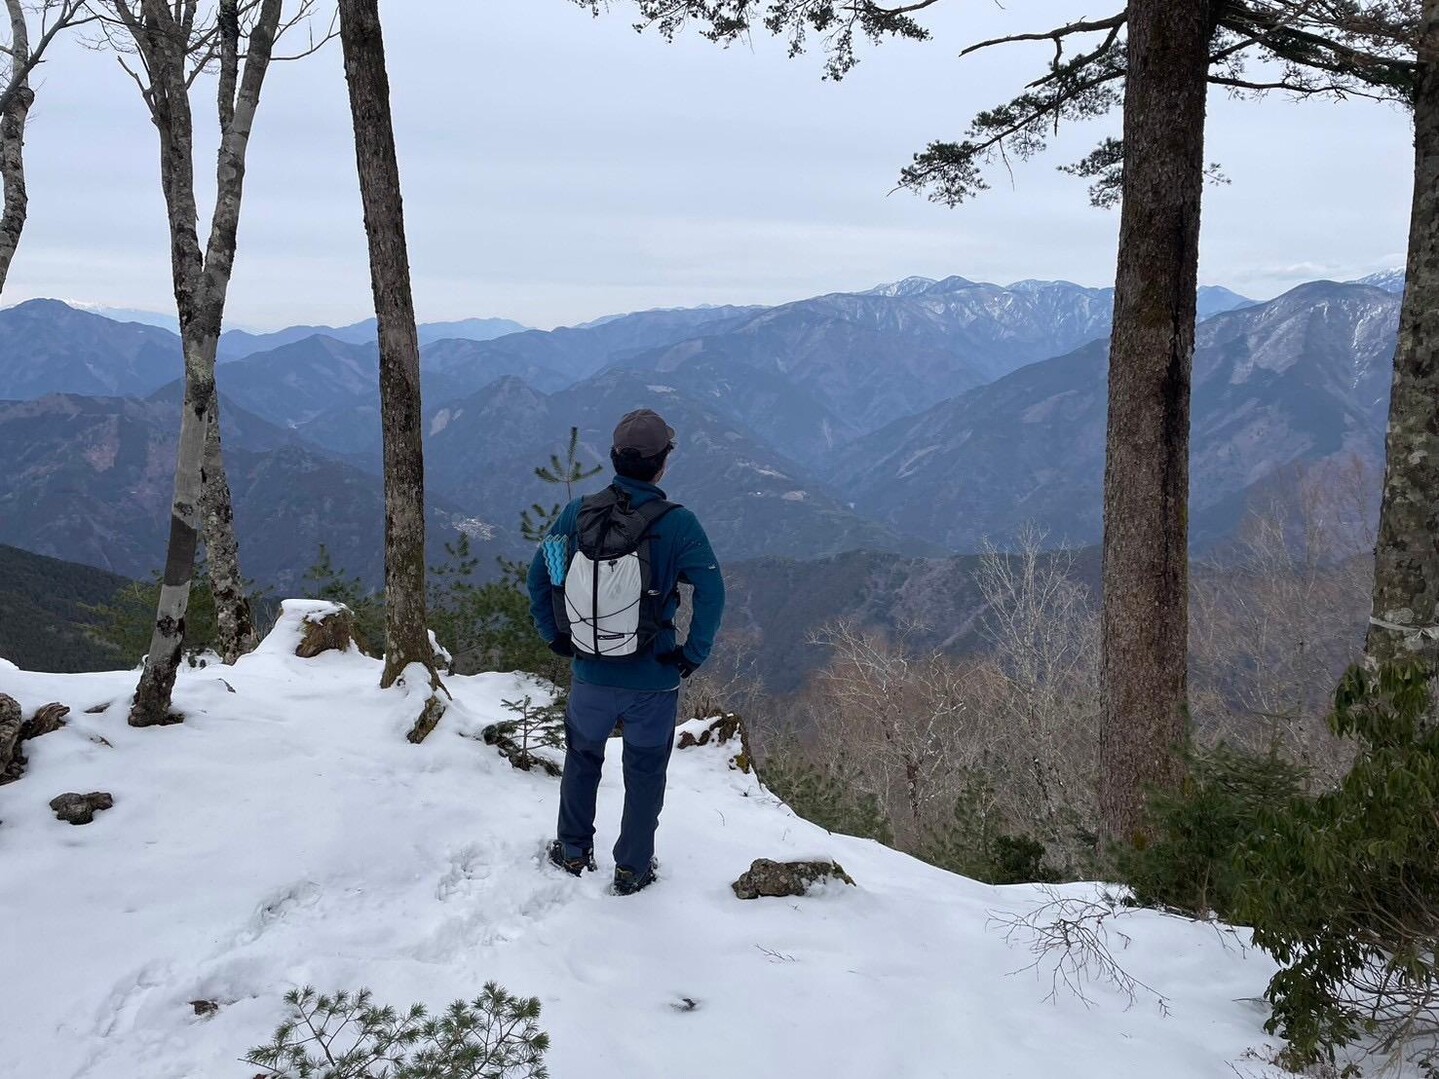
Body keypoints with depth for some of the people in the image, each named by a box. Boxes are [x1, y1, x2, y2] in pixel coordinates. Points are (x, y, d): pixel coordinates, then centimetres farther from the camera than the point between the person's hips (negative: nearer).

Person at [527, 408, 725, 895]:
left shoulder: (579, 512, -7)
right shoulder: (677, 523, -17)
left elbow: (539, 577, 2)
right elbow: (711, 594, -20)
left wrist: (555, 637, 11)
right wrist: (693, 655, -8)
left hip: (590, 672, 2)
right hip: (654, 678, -2)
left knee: (582, 758, 26)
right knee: (645, 772, 17)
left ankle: (573, 850, 38)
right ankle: (632, 869, 27)